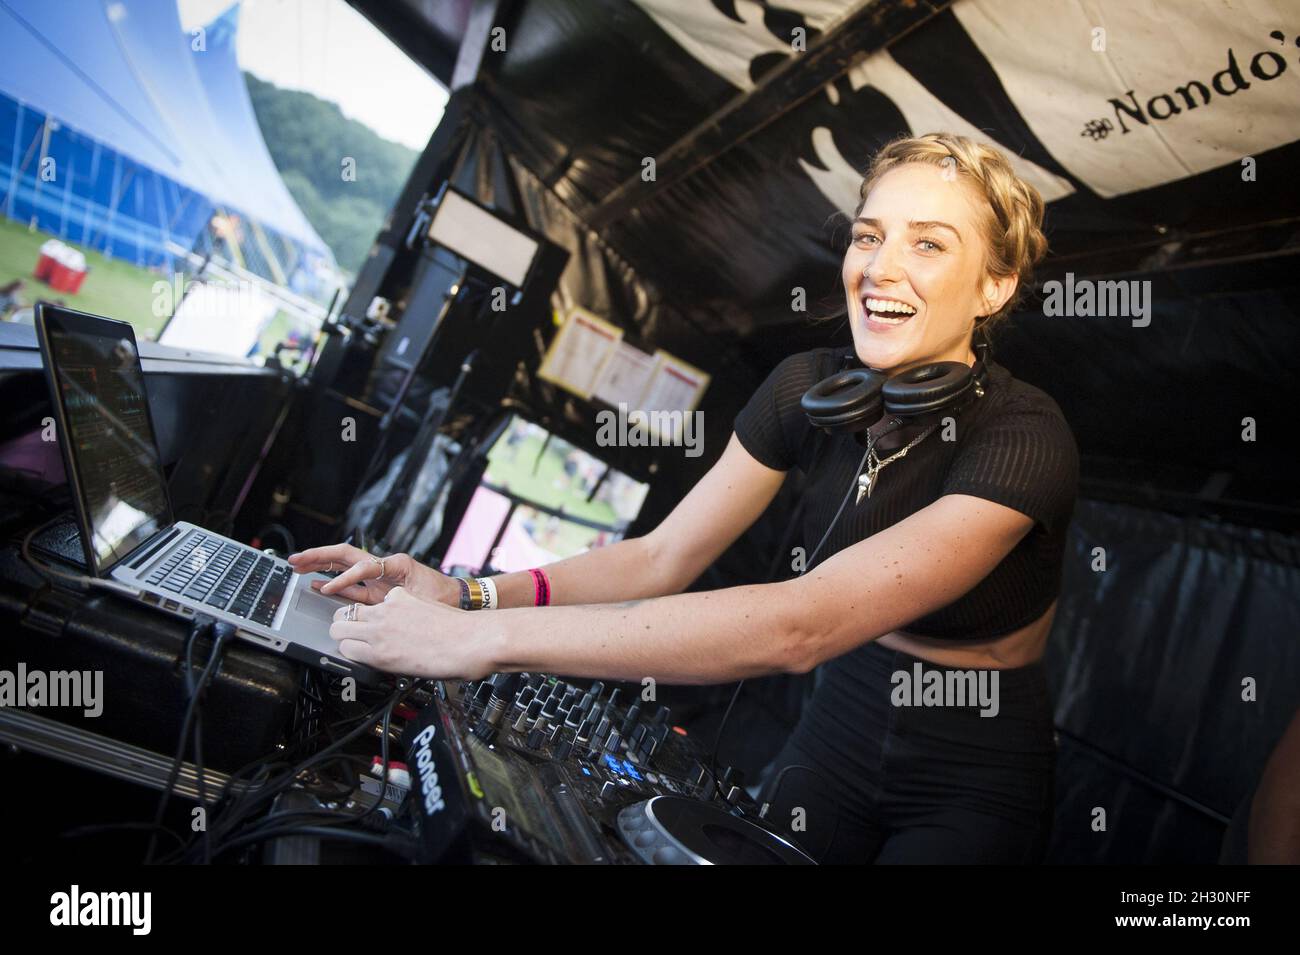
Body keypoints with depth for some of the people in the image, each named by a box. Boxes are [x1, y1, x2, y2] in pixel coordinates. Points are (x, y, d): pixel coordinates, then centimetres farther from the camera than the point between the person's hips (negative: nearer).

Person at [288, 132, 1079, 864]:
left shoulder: (1025, 440, -28)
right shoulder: (806, 389, -9)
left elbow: (798, 626, -39)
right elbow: (663, 558, -6)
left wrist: (484, 639, -41)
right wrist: (469, 595, -22)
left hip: (975, 784, -4)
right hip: (837, 733, 4)